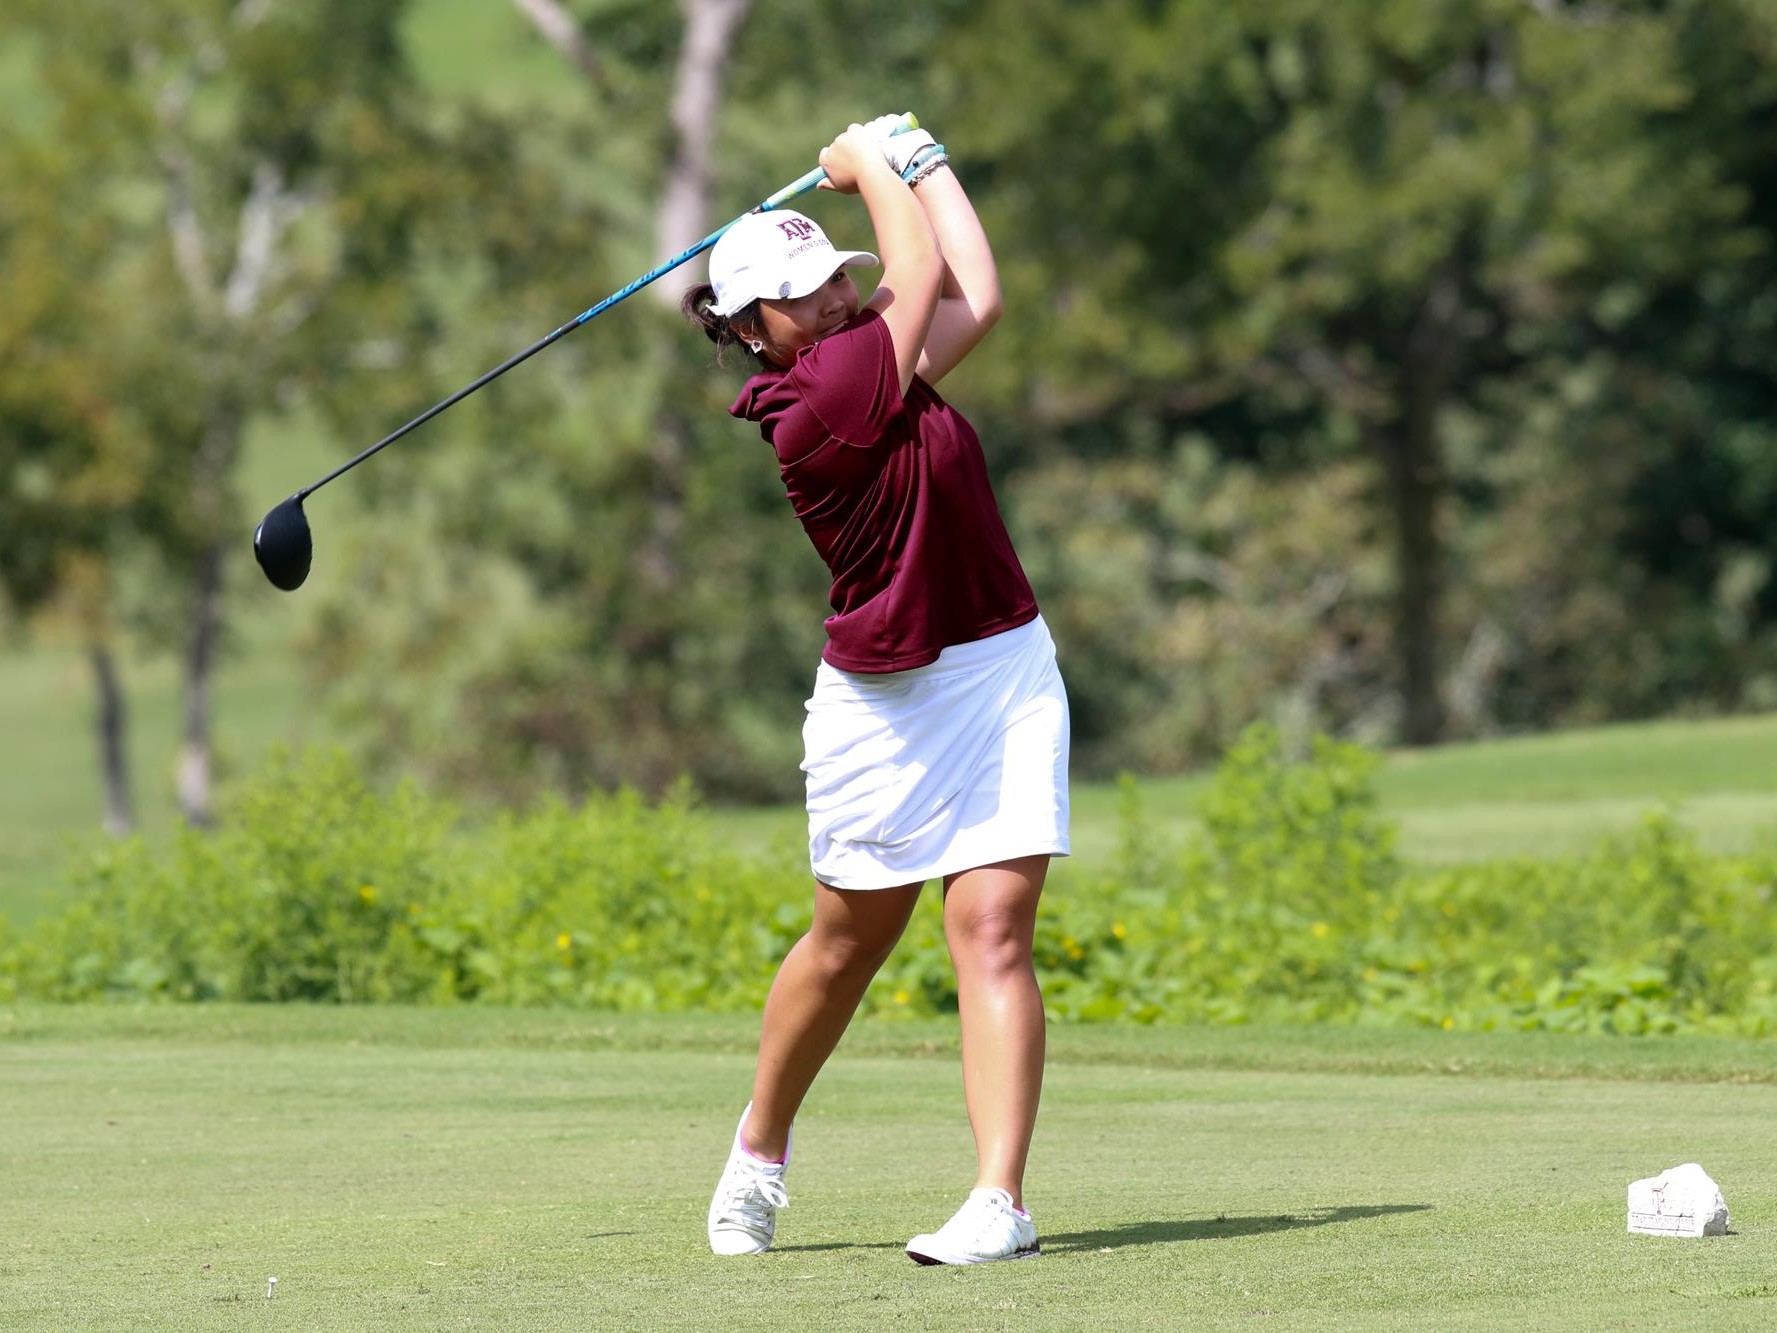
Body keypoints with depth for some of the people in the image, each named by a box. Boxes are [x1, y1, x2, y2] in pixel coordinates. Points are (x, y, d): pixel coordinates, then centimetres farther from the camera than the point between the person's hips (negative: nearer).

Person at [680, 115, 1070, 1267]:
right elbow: (924, 280, -11)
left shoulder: (870, 361, 6)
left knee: (993, 925, -8)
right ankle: (761, 1148, 35)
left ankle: (1000, 1200, -14)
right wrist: (872, 166, 4)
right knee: (852, 936, 10)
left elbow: (974, 293, 8)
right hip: (886, 699, -6)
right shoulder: (812, 405, -18)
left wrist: (917, 155, 13)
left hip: (1008, 673, 6)